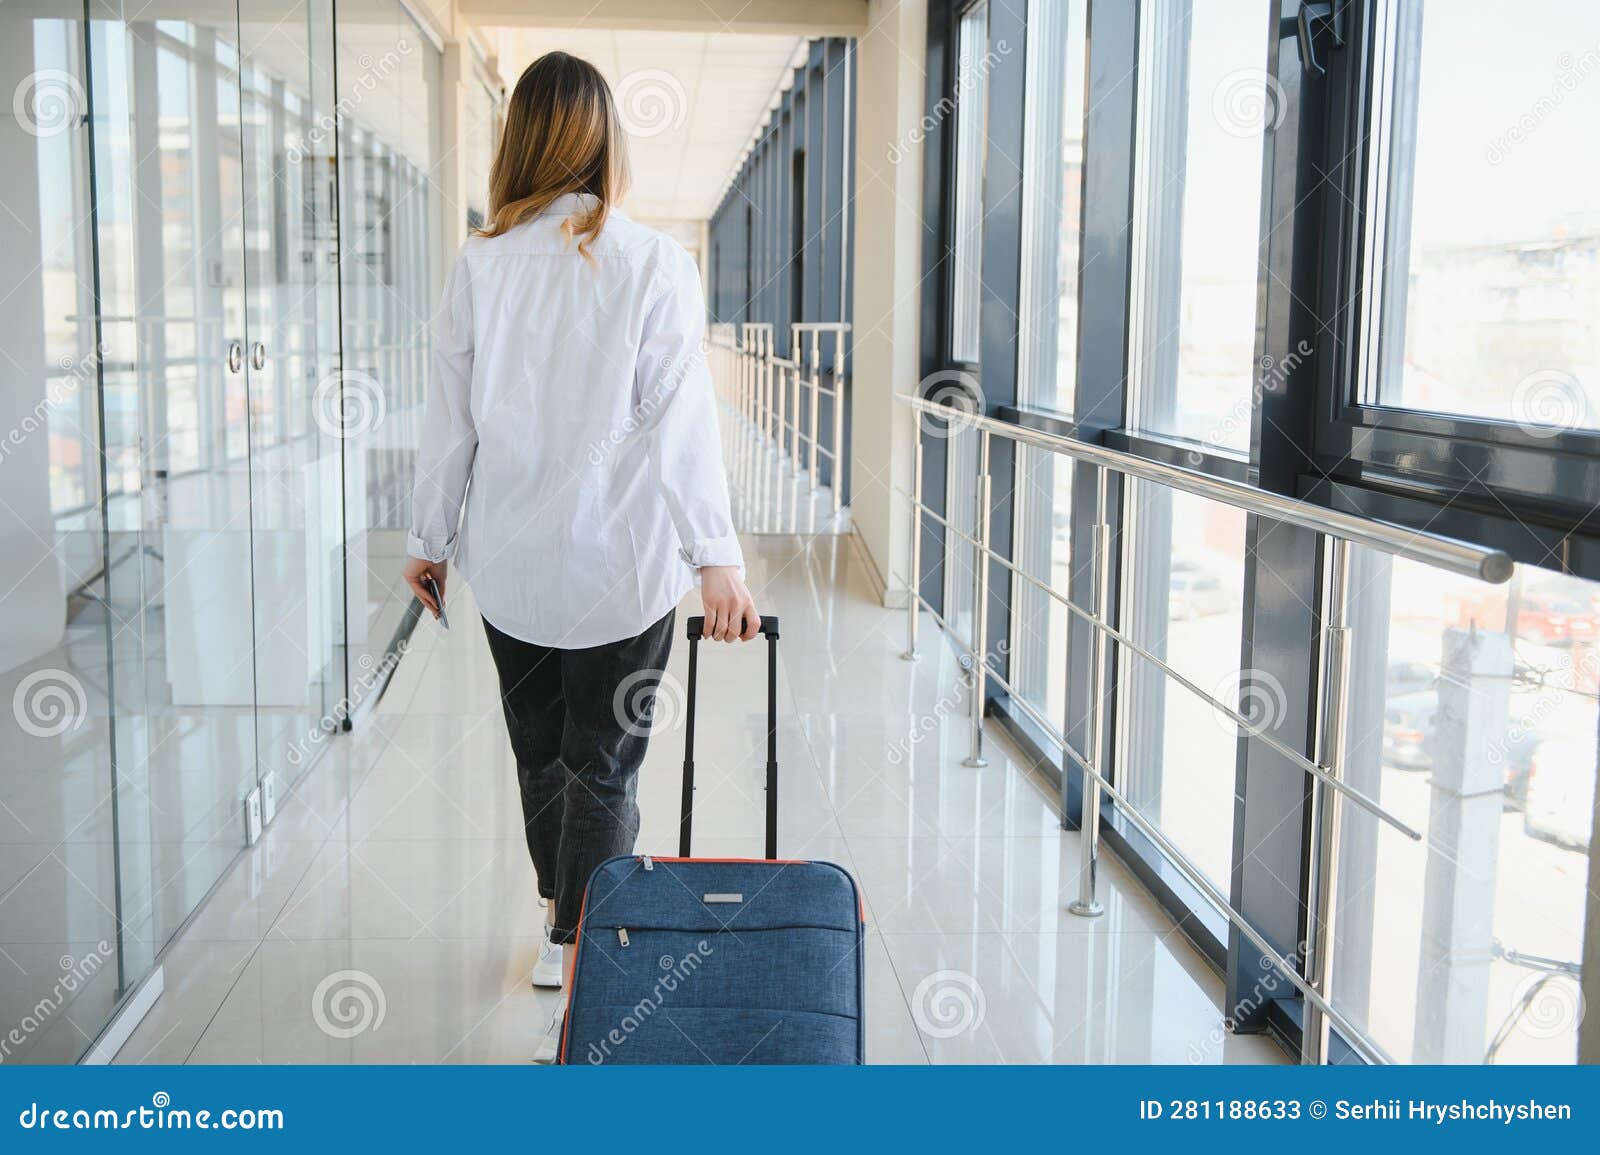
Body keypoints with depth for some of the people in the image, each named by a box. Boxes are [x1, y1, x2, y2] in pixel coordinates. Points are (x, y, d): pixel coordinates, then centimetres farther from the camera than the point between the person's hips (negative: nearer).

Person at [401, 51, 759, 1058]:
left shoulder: (480, 264, -2)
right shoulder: (656, 263, -9)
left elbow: (451, 418, 2)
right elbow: (679, 421, -15)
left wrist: (432, 541, 13)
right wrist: (717, 558, -15)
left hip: (510, 561, 3)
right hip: (622, 560, -3)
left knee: (539, 749, 18)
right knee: (604, 764, 7)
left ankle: (560, 928, 33)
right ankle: (585, 951, 13)